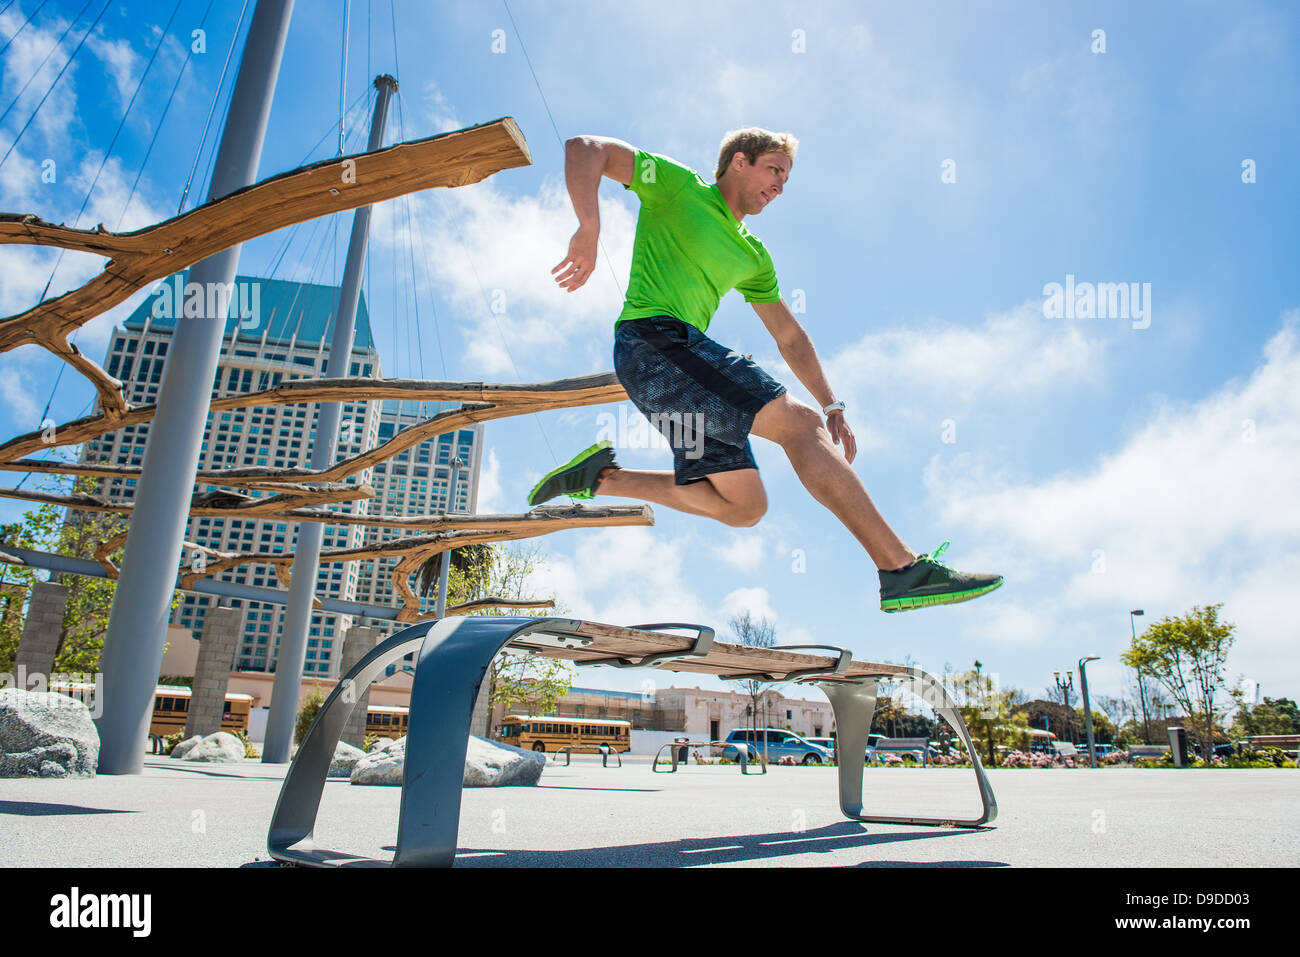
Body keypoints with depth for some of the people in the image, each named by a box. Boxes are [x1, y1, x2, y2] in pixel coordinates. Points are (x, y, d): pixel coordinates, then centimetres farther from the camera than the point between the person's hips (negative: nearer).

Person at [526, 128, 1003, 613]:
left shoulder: (753, 256, 24)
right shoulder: (679, 185, 6)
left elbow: (790, 336, 27)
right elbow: (584, 148, -1)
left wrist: (833, 407, 19)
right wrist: (589, 229, -20)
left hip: (685, 349, 9)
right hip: (651, 339, -9)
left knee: (743, 507, 3)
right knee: (799, 423, -18)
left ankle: (604, 477, 8)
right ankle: (903, 568, -19)